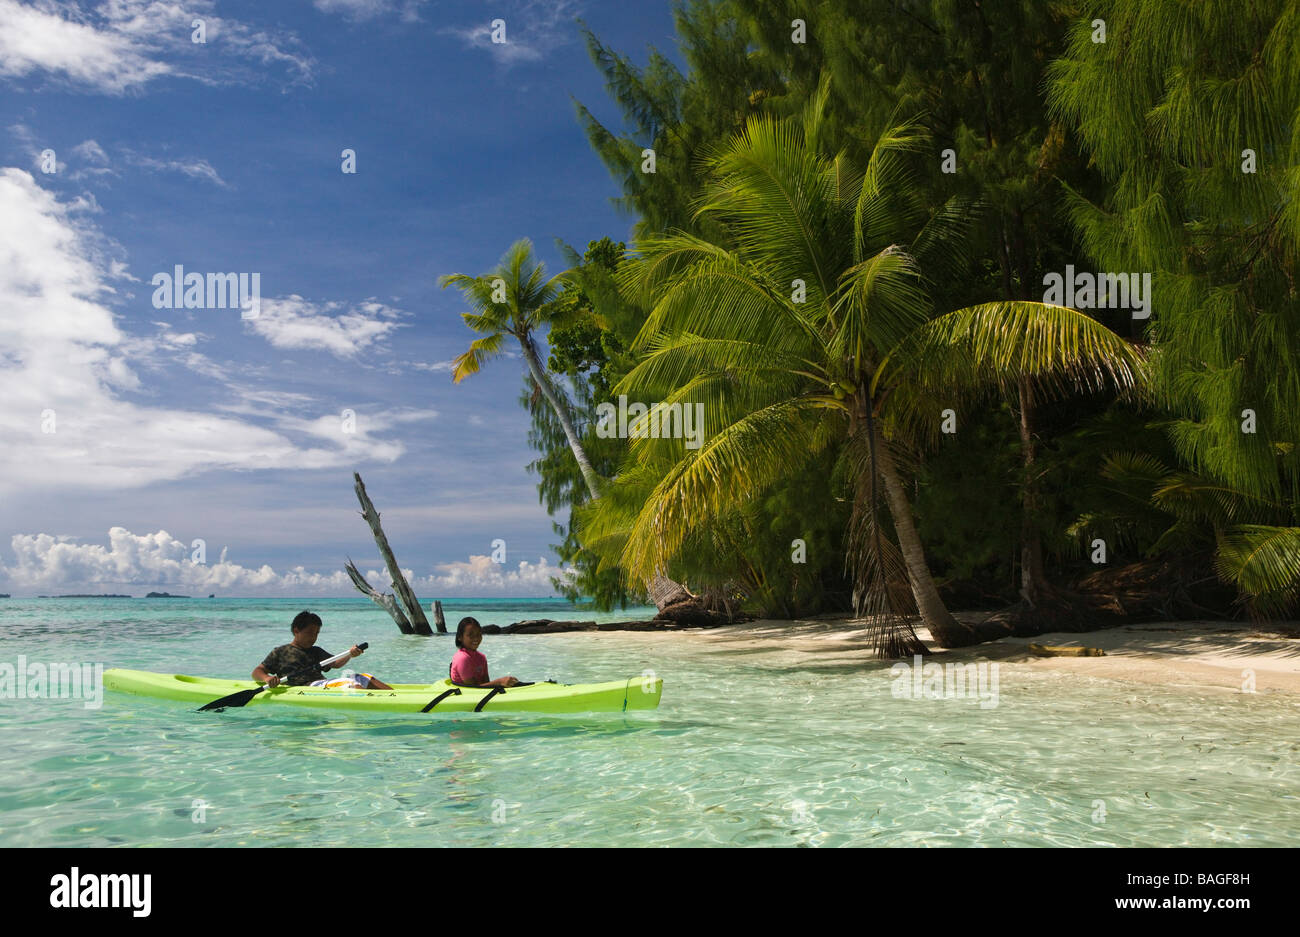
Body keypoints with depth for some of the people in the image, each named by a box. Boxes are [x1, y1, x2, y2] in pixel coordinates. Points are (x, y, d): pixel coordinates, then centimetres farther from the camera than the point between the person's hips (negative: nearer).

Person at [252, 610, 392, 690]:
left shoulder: (316, 651, 27)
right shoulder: (281, 652, 12)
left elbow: (335, 663, 11)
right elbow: (257, 672, 7)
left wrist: (349, 655, -12)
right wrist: (267, 678, -18)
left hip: (324, 684, 7)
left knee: (365, 678, -10)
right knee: (350, 683, -29)